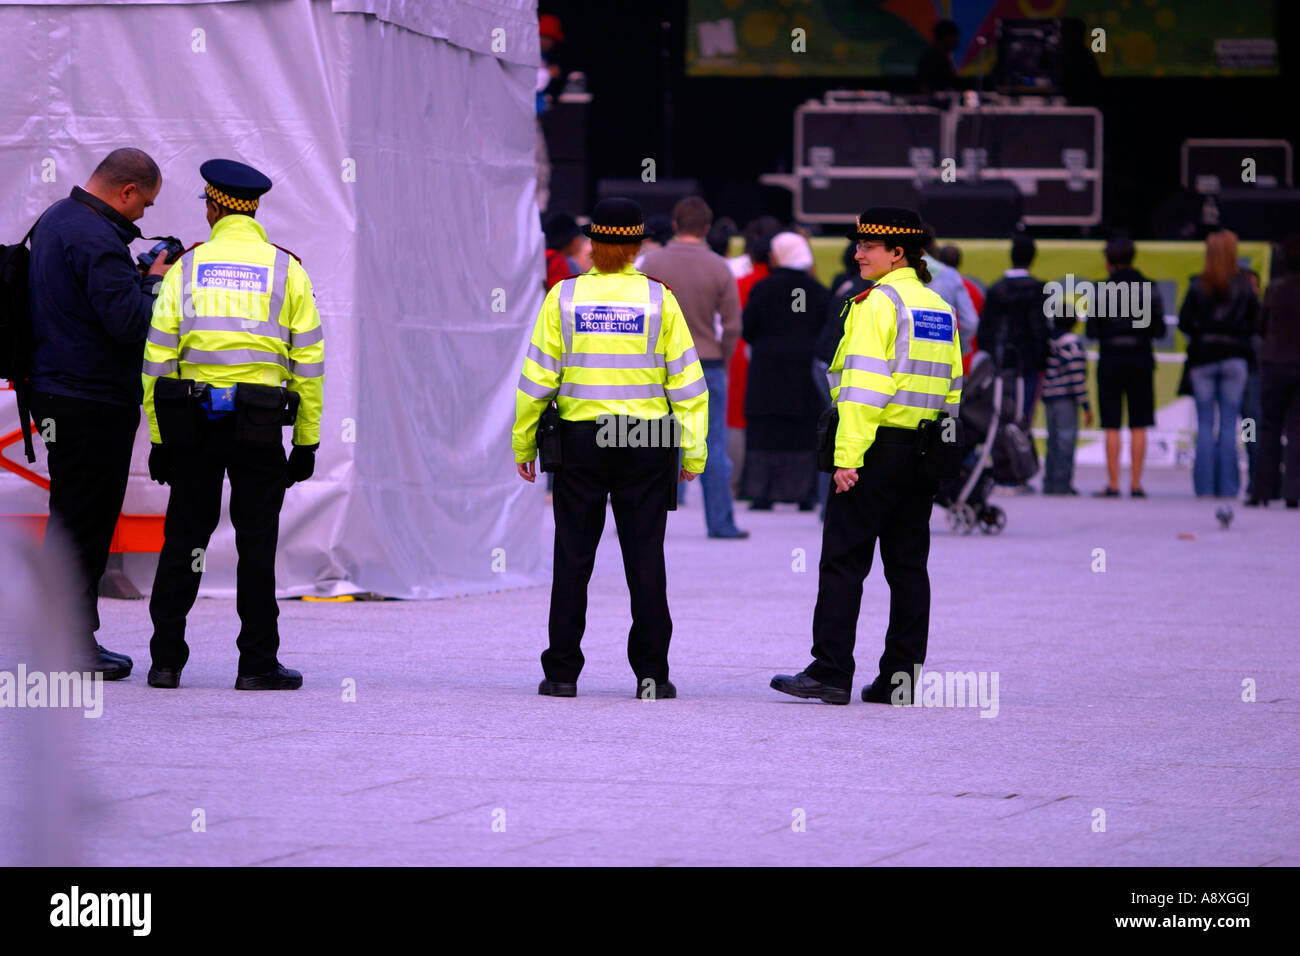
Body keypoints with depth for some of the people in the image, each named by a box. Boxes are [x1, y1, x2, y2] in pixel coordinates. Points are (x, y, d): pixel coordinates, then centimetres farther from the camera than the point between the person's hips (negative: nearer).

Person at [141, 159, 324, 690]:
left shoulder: (187, 267, 3)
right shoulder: (286, 270, 2)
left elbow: (157, 357, 1)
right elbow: (308, 361, 0)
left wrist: (159, 437, 6)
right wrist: (307, 440, 5)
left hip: (191, 425, 1)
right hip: (259, 427, -1)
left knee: (183, 540, 7)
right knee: (257, 545, 4)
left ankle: (166, 659, 7)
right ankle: (257, 663, 4)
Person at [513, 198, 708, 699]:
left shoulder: (564, 297, -1)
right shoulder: (659, 299, -1)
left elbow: (538, 378, -1)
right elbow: (685, 380, -1)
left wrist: (523, 444, 8)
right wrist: (694, 451, 4)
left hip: (580, 438, 0)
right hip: (646, 440, 0)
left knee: (572, 557, 5)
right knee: (645, 557, 4)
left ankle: (562, 672, 5)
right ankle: (650, 673, 3)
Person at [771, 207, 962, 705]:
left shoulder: (876, 303, -10)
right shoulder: (941, 310, 13)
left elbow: (864, 387, -17)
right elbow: (951, 389, 15)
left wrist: (847, 456, -17)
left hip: (878, 447, -7)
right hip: (923, 454, 7)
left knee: (843, 561, -3)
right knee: (908, 565, 9)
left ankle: (831, 672, -6)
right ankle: (900, 677, 8)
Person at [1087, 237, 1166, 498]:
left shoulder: (1103, 289, -6)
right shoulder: (1149, 288, 1)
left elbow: (1091, 331, -5)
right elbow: (1159, 330, 2)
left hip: (1111, 360, -2)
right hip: (1141, 359, 2)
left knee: (1112, 427, 1)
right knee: (1139, 426, 6)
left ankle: (1113, 484, -1)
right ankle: (1136, 484, 4)